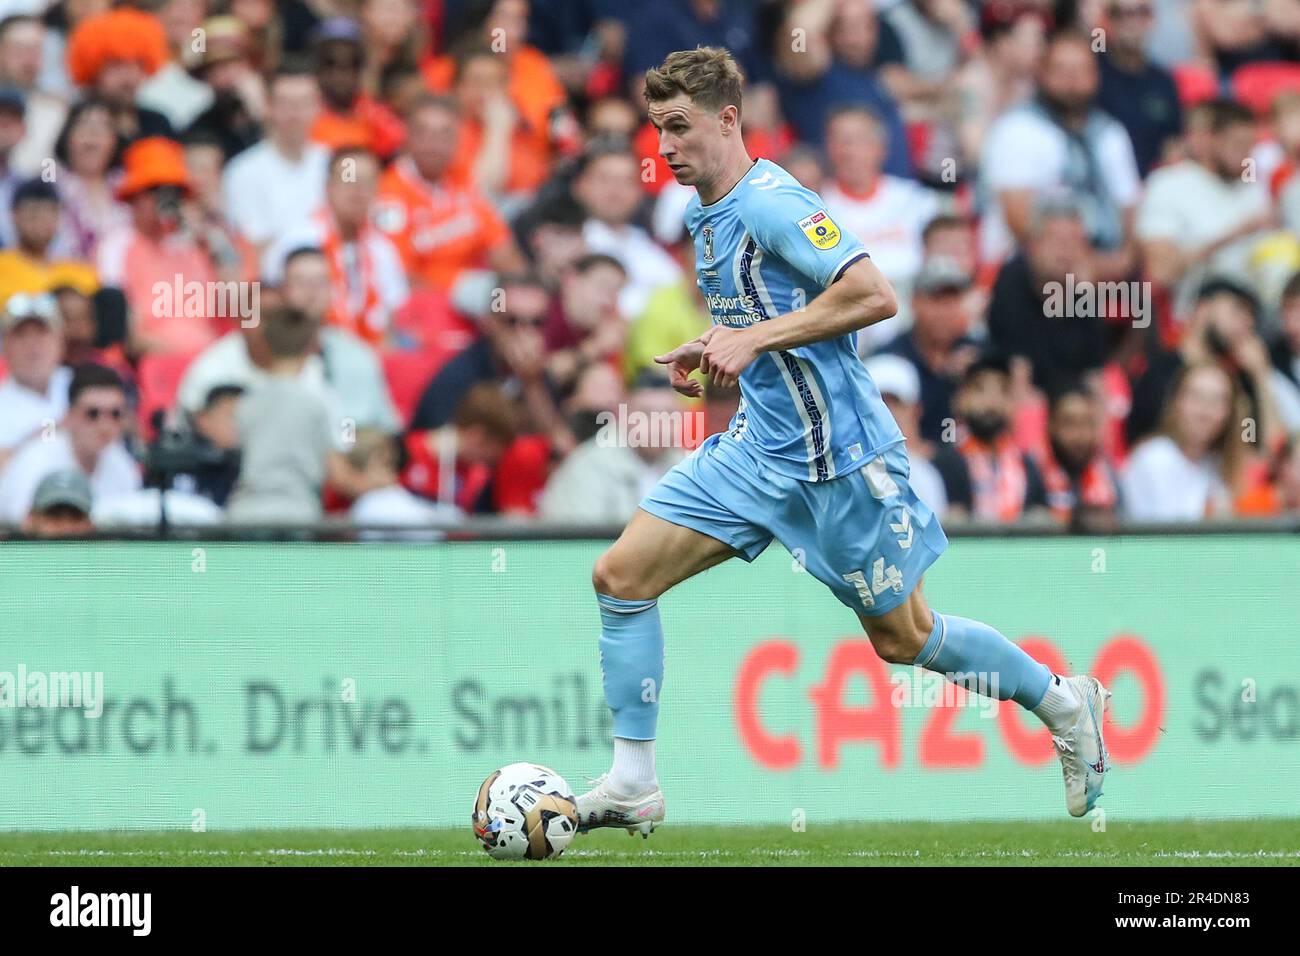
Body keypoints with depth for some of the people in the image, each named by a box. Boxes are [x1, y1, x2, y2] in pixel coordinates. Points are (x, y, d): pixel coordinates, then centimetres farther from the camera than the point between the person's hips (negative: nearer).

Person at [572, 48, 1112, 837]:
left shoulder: (770, 202, -17)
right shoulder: (707, 217, 11)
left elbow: (873, 296, -27)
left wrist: (753, 340, -27)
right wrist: (714, 352, 10)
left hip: (837, 455, -9)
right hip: (760, 445, 9)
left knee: (903, 639, 3)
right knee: (622, 575, -4)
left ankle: (1063, 701, 26)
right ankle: (632, 785, -1)